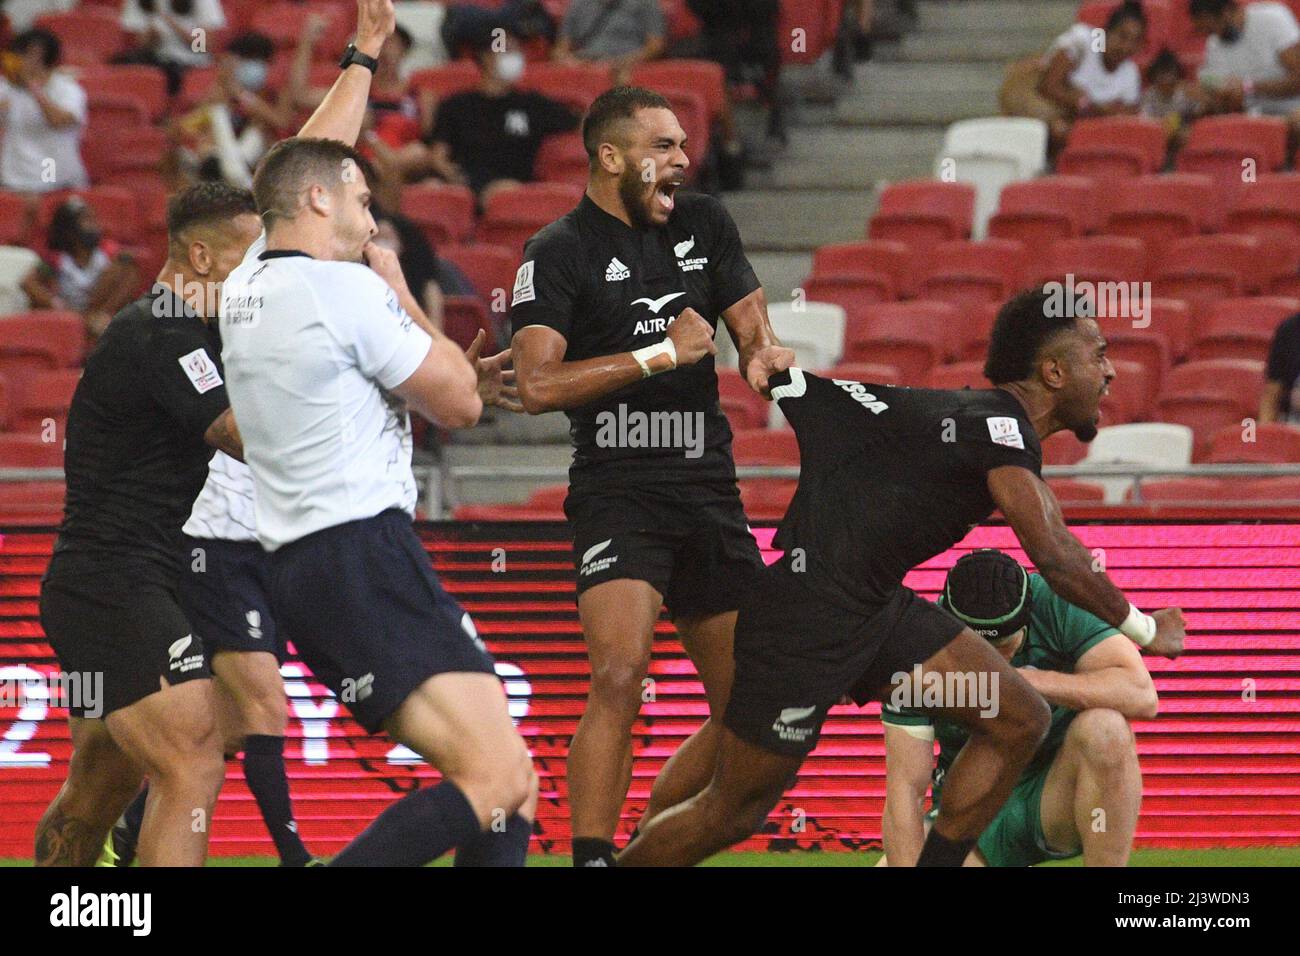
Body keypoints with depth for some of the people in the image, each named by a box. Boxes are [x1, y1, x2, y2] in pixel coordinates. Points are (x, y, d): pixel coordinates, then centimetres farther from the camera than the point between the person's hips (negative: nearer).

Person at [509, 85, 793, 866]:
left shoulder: (705, 224, 14)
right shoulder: (560, 253, -4)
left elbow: (755, 326, 19)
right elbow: (539, 385, -13)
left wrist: (766, 353, -5)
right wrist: (661, 355, -13)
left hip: (710, 490, 6)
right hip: (618, 490, -6)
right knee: (620, 676, -26)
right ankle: (593, 857, -23)